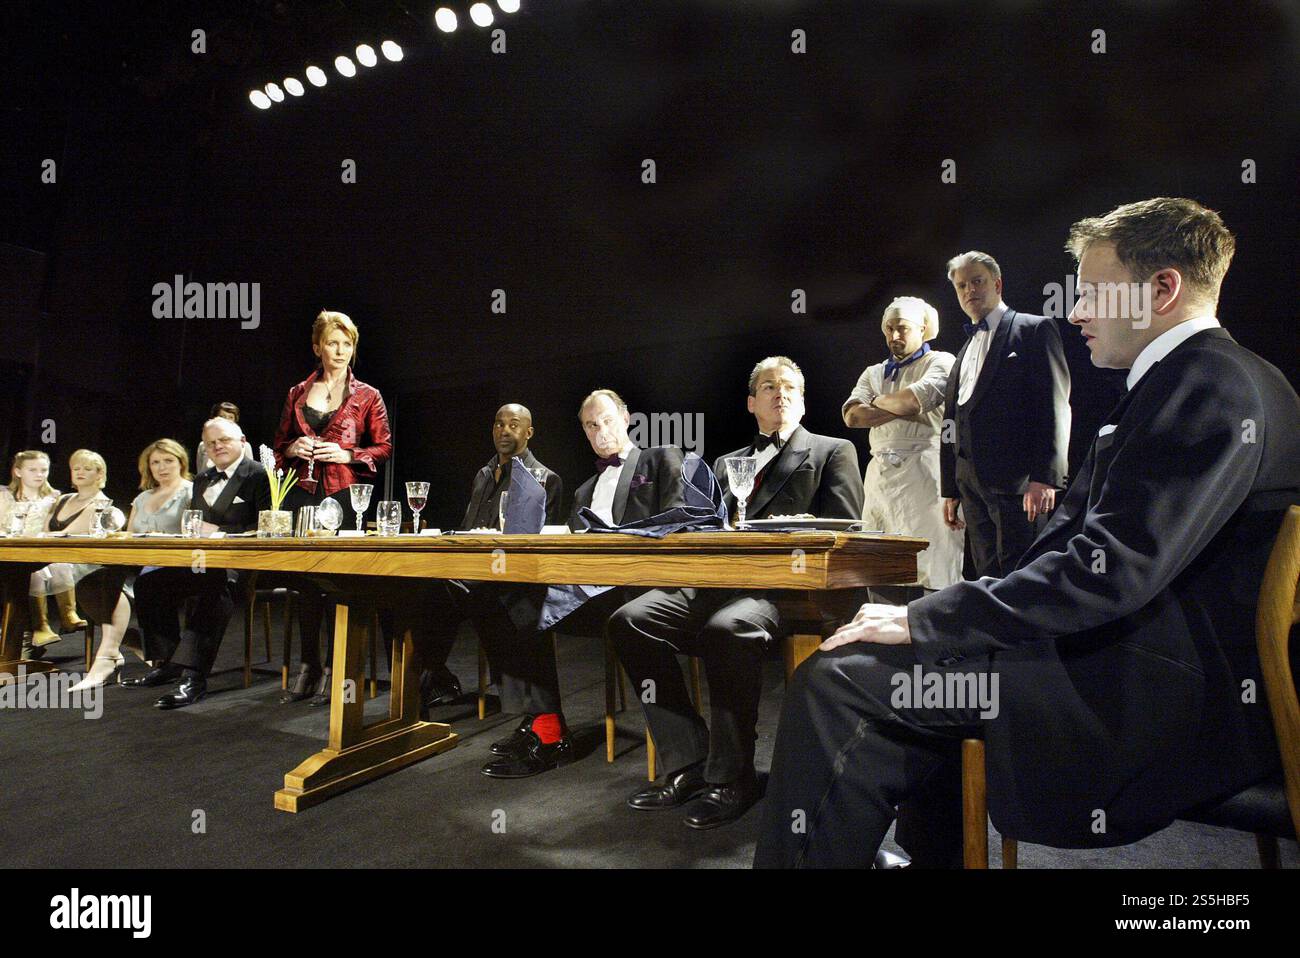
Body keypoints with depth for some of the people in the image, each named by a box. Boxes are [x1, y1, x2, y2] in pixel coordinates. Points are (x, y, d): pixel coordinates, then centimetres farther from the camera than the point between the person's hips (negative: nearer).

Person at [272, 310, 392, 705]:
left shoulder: (367, 396, 5)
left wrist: (348, 455, -10)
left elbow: (384, 447, 3)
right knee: (304, 576, 6)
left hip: (344, 495, -3)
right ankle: (309, 665, 18)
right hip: (302, 493, 3)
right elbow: (279, 444, 20)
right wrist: (293, 449, -1)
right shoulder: (298, 394, 14)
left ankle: (332, 670, 6)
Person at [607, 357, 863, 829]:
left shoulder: (833, 451, 14)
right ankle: (688, 767, -14)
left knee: (726, 627, -38)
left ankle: (731, 778, -19)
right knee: (630, 620, -19)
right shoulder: (727, 463, 29)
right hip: (715, 582, 6)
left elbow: (843, 529, 2)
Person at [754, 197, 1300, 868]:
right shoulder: (1184, 383, 18)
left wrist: (923, 621, -19)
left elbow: (1112, 568, -25)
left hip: (1166, 698, -11)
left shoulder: (1215, 385, -15)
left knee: (837, 682, -19)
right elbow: (1079, 532, 14)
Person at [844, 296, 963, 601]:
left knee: (930, 573, -10)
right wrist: (904, 410, -3)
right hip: (879, 474, 6)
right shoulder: (874, 373, 23)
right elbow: (852, 416, 5)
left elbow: (916, 398, -13)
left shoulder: (941, 362, 7)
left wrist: (878, 401, 5)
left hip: (922, 474, -5)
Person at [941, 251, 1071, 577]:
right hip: (972, 485, 7)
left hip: (1018, 481, -7)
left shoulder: (1035, 330, 1)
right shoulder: (965, 349, 23)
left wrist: (1045, 476, -18)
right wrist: (950, 490, 18)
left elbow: (1055, 406, -8)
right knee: (988, 580, 7)